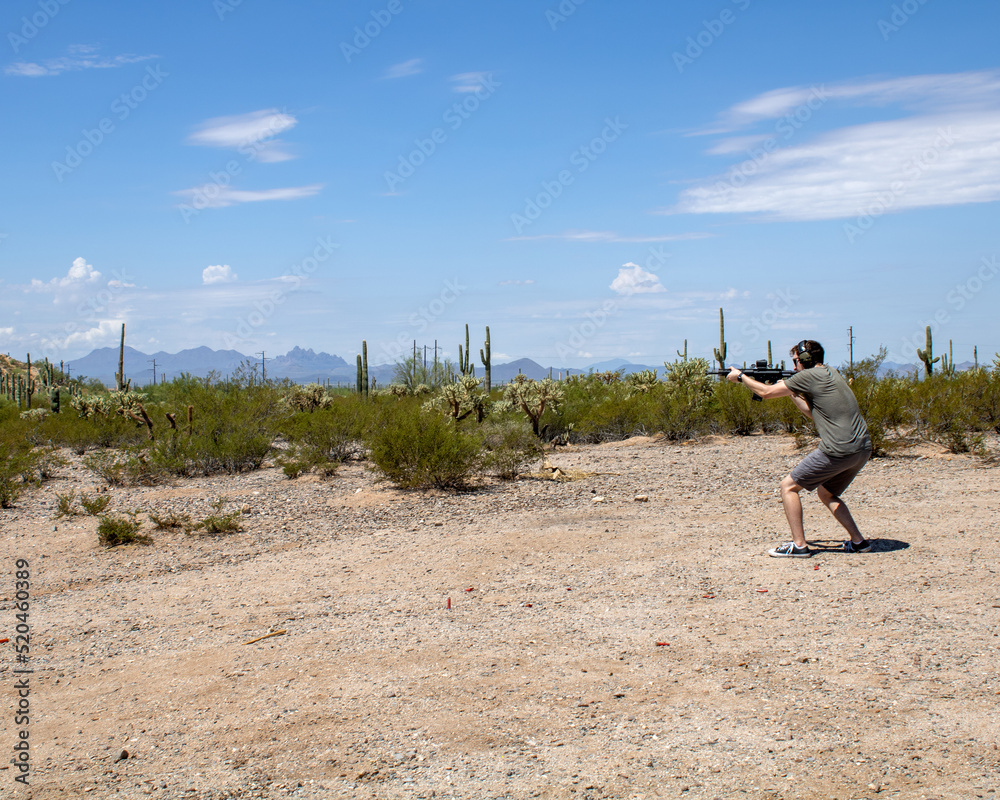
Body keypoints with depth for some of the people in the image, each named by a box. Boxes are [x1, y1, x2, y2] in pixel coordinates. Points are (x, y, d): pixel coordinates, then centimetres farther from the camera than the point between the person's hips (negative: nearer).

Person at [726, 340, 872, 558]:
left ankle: (799, 545, 2)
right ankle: (858, 541, 22)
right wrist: (793, 394, 23)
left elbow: (766, 392, 0)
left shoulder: (809, 376, -6)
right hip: (862, 450, 9)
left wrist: (740, 376, 13)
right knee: (826, 492, 27)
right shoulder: (831, 375, 20)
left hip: (838, 450, -9)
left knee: (789, 486, 3)